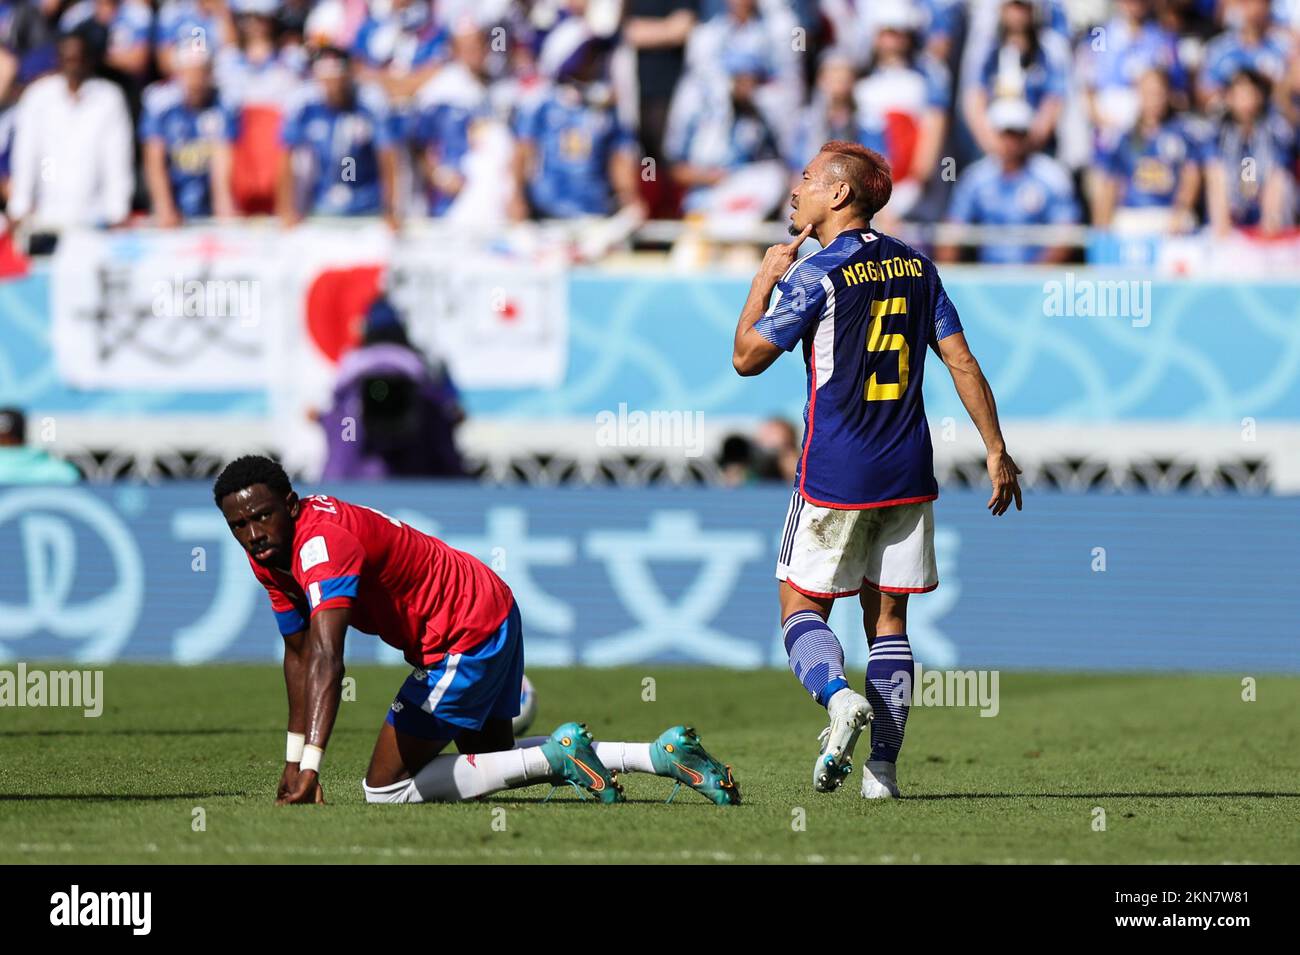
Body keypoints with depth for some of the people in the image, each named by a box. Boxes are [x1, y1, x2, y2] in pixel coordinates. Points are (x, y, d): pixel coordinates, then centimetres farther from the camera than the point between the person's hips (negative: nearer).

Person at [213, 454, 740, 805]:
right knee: (488, 758, 28)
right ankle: (663, 754, 19)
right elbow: (299, 655, 13)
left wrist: (309, 766, -49)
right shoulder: (271, 552, 2)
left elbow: (327, 659, -41)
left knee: (387, 789, -7)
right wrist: (293, 759, 8)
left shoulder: (321, 541, -29)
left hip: (468, 636, -10)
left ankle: (557, 756, -10)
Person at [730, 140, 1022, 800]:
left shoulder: (816, 276, -10)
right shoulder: (916, 267, 7)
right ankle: (883, 769, 1)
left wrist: (764, 279, 7)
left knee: (802, 607, 5)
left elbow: (747, 358, -4)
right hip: (907, 474, 5)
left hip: (834, 475, -5)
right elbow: (961, 361, 7)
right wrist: (997, 452, 11)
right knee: (887, 616, 9)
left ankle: (839, 695, -24)